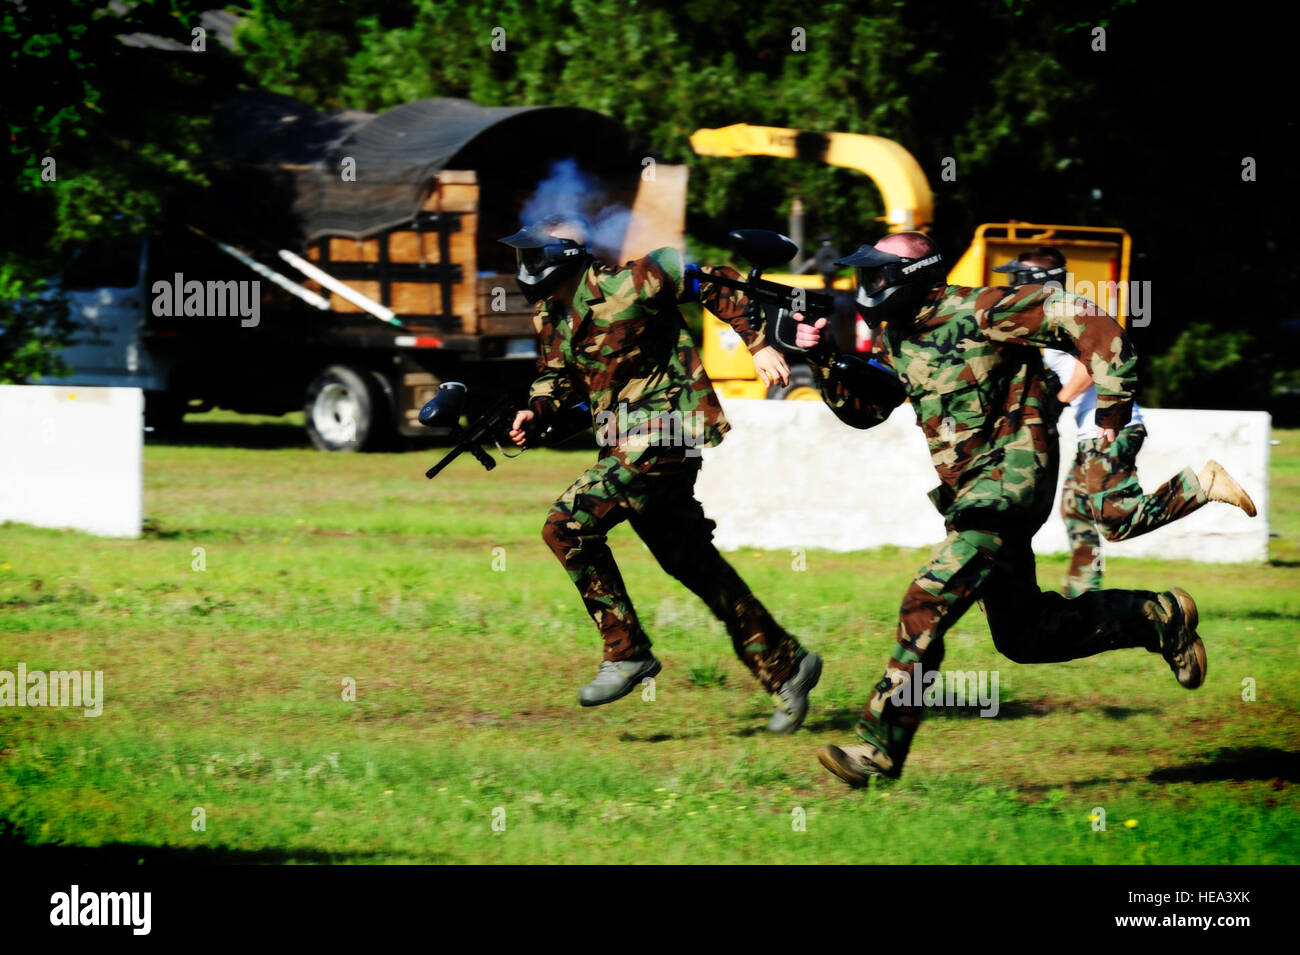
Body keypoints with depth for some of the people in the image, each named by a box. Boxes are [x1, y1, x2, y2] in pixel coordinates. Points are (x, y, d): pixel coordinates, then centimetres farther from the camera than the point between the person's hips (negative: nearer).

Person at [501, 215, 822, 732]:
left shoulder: (625, 287, -17)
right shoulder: (551, 314, 7)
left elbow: (712, 283, -10)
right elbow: (557, 376, 22)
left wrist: (758, 344, -12)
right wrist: (534, 412, 1)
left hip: (664, 436, -9)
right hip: (628, 446, 9)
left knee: (567, 524, -18)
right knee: (692, 563, 13)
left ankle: (626, 652, -9)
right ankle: (786, 665, 22)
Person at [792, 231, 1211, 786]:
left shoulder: (978, 314, -15)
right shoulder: (897, 336, 10)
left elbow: (1087, 322, -16)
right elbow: (863, 407, 17)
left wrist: (1113, 408, -14)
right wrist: (822, 359, 0)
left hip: (1011, 476, -10)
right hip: (969, 491, 10)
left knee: (927, 607, -21)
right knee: (1023, 636, 16)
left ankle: (880, 745, -20)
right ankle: (1158, 618, 34)